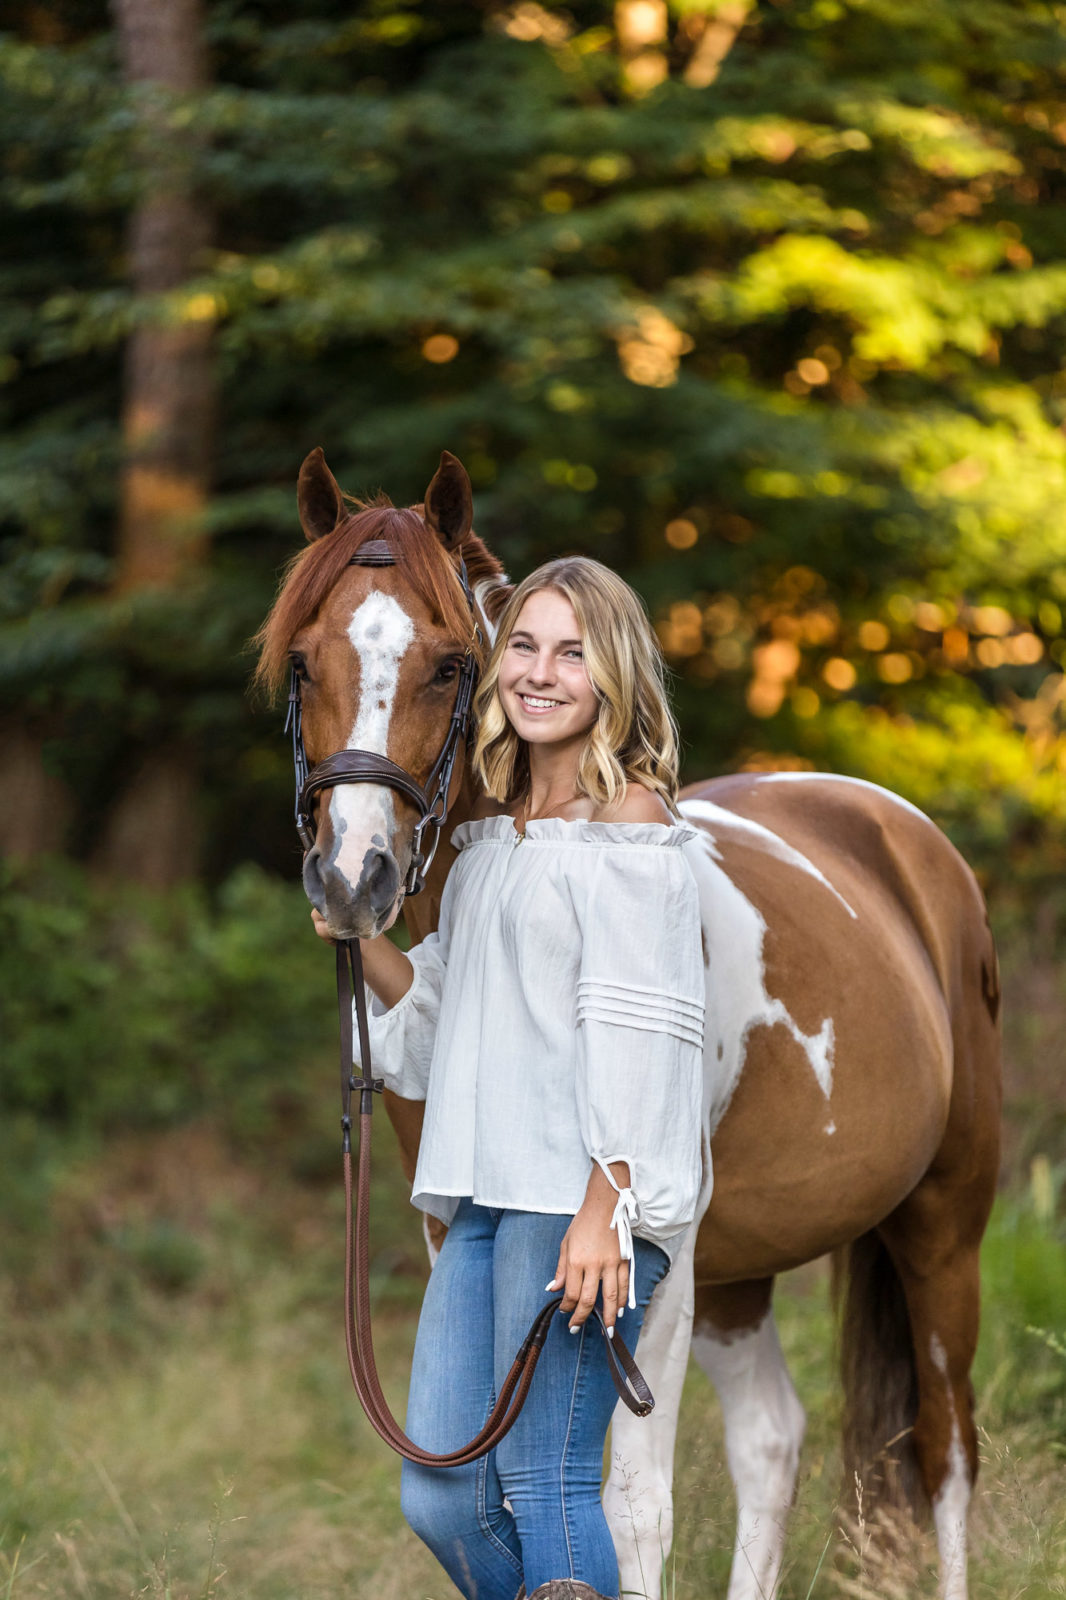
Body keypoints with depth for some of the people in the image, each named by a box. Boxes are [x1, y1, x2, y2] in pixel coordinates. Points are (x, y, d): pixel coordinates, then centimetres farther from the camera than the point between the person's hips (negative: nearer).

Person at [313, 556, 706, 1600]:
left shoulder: (629, 822, -6)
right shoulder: (495, 831, 18)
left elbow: (635, 1029, -13)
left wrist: (604, 1207, -20)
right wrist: (363, 941, 5)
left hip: (576, 1197, -8)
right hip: (485, 1197, 8)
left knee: (544, 1486, -8)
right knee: (438, 1499, 6)